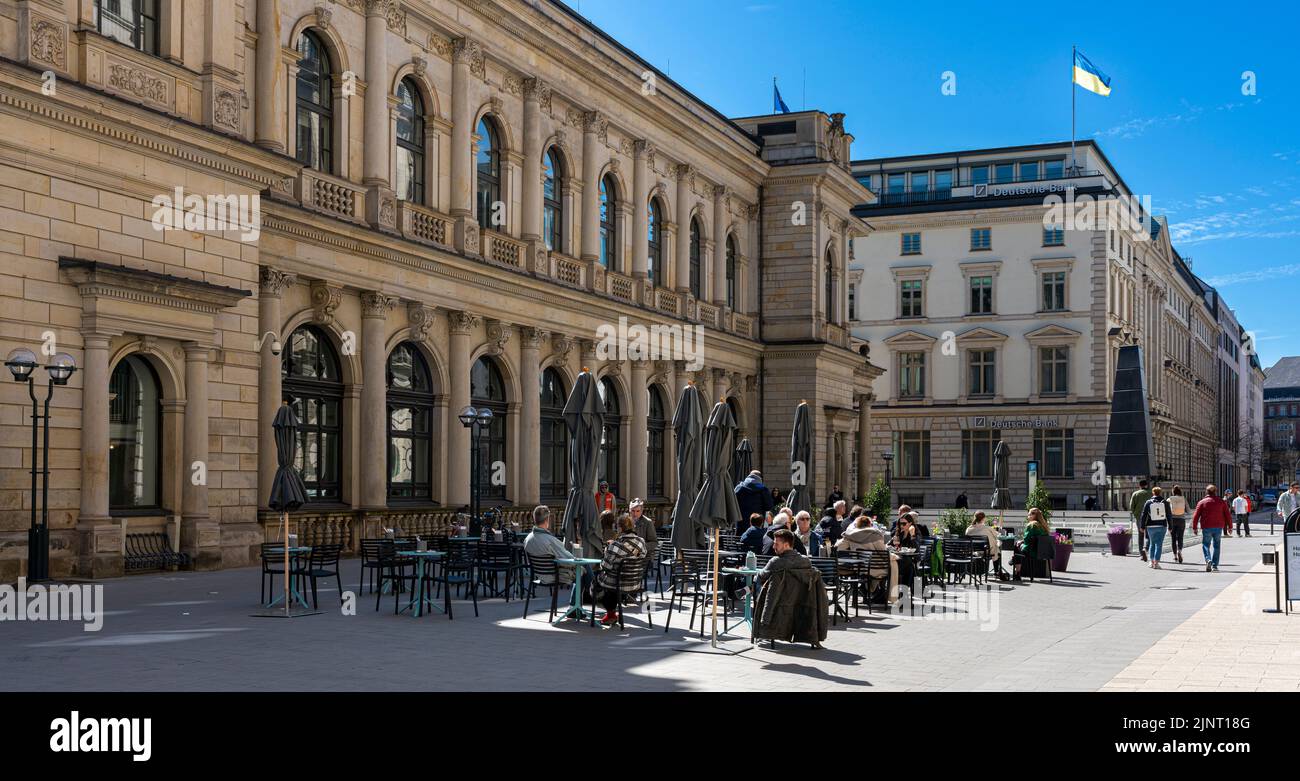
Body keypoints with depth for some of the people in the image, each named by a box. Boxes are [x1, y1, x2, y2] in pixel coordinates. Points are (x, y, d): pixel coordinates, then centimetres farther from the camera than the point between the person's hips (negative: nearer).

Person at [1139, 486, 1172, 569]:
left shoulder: (1148, 502, 0)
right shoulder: (1165, 502, 1)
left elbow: (1144, 515, -1)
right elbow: (1169, 515, 3)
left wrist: (1142, 526, 5)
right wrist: (1170, 527, 9)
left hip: (1151, 526, 0)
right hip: (1162, 526, 0)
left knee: (1152, 543, 14)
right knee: (1159, 544, 1)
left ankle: (1152, 561, 16)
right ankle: (1156, 563, -4)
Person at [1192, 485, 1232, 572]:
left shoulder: (1202, 502, 1)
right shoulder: (1221, 502, 7)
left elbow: (1196, 516, -1)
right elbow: (1228, 515, 6)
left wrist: (1194, 527, 5)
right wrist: (1230, 526, 14)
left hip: (1207, 528, -2)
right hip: (1218, 527, 2)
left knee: (1205, 545, 7)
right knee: (1217, 546, 12)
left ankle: (1208, 559, -19)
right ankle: (1215, 565, 10)